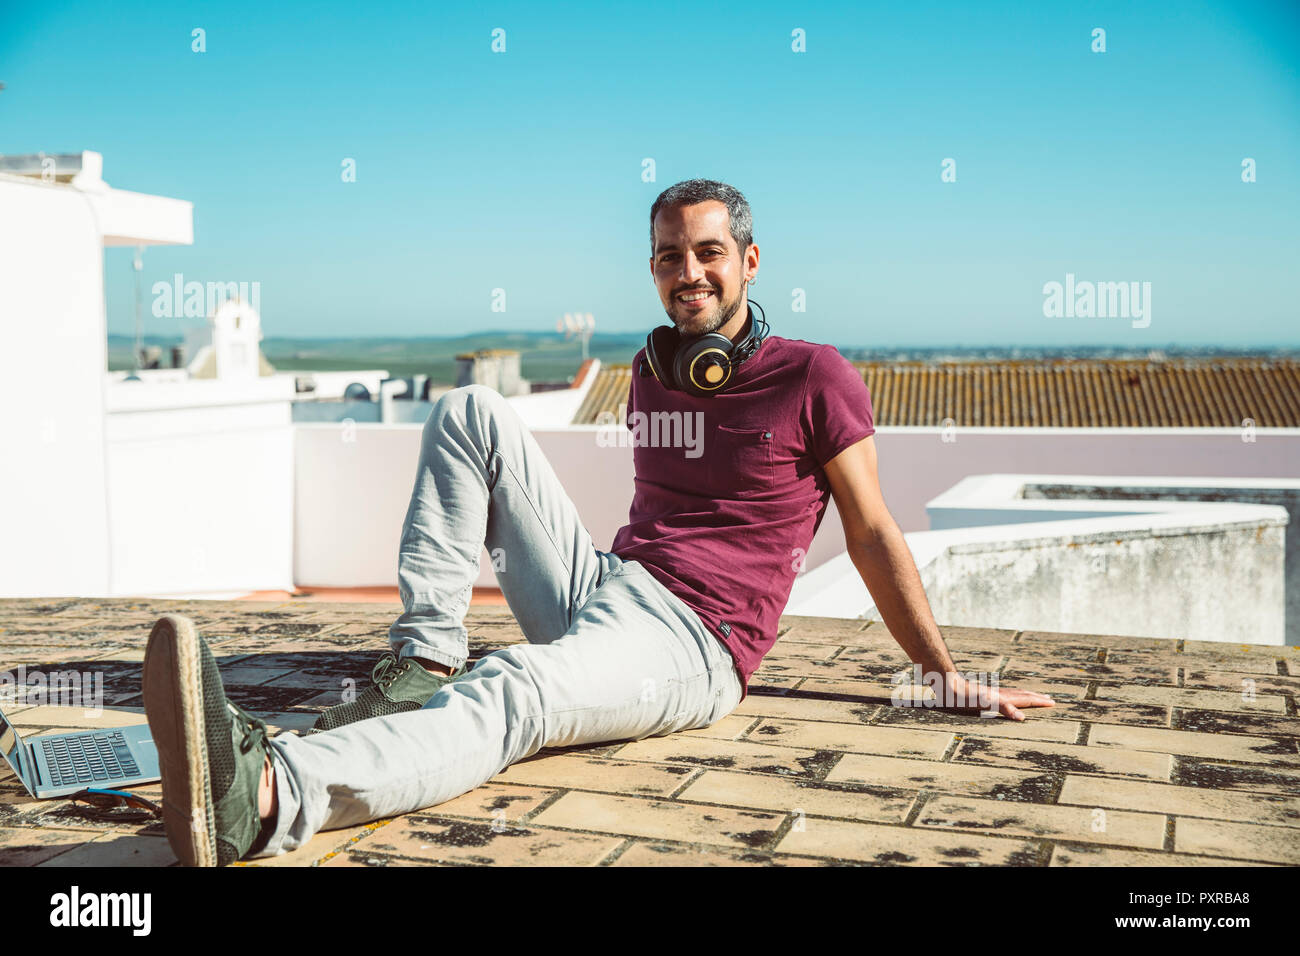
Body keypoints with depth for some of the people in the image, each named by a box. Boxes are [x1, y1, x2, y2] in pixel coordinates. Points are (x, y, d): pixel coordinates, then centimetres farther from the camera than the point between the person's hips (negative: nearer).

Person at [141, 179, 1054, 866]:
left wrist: (950, 676, 1)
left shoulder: (817, 378, -2)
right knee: (472, 412, -1)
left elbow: (873, 536, 2)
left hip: (690, 646, -7)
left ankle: (261, 801, -63)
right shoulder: (652, 370, 16)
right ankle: (424, 667, -16)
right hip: (601, 588, 7)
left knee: (516, 692, -39)